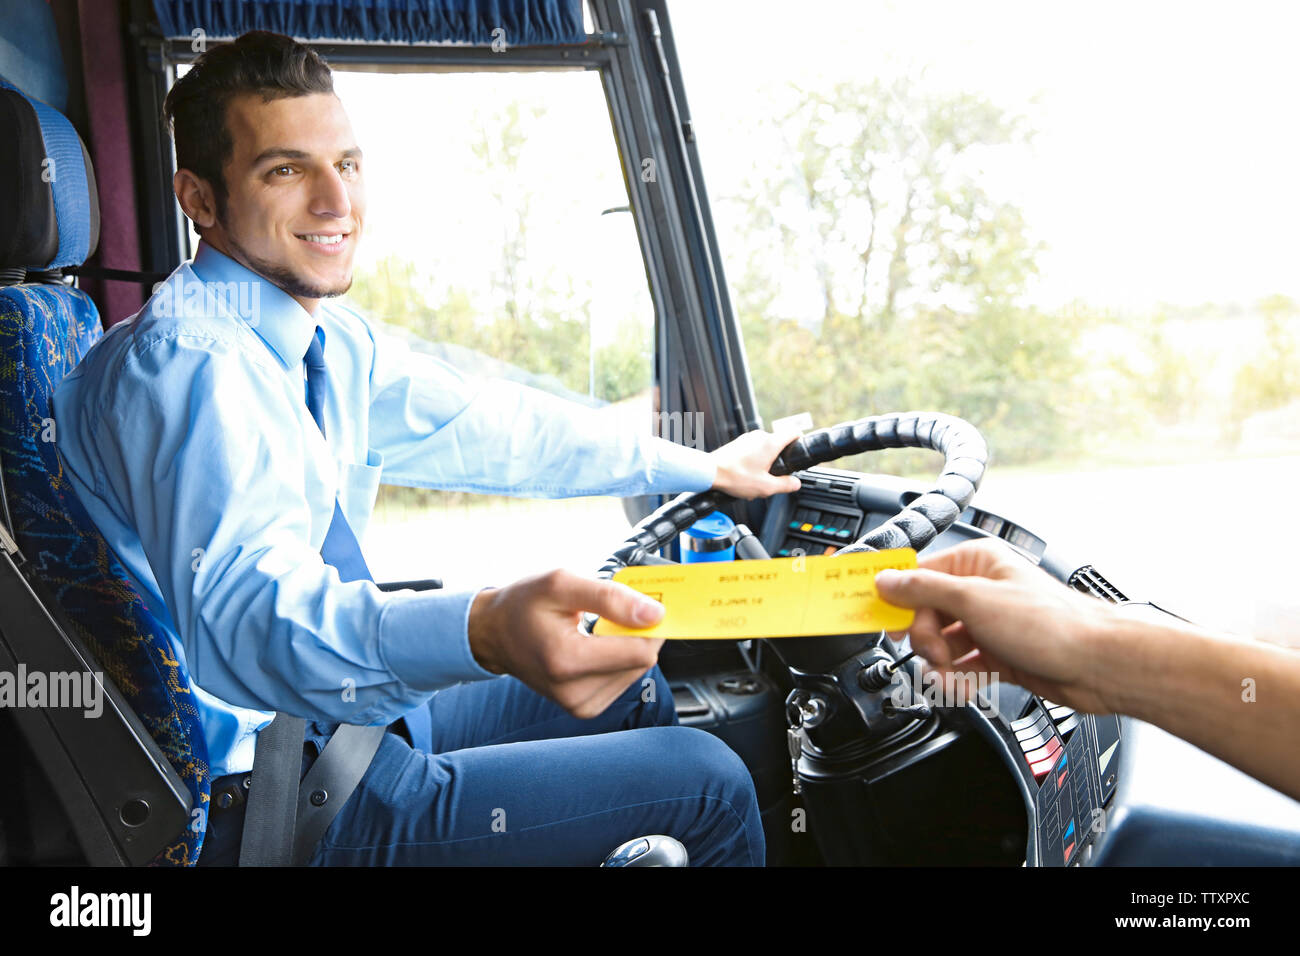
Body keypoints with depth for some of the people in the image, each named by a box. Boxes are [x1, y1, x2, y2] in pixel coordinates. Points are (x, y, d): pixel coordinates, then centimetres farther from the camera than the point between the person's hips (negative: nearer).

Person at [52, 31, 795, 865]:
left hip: (351, 719, 9)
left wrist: (706, 468, 13)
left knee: (639, 695, 19)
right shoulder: (189, 365, -25)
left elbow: (485, 428, 10)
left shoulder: (330, 340, 4)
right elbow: (240, 615, -40)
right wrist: (488, 632, -58)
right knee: (706, 782, -9)